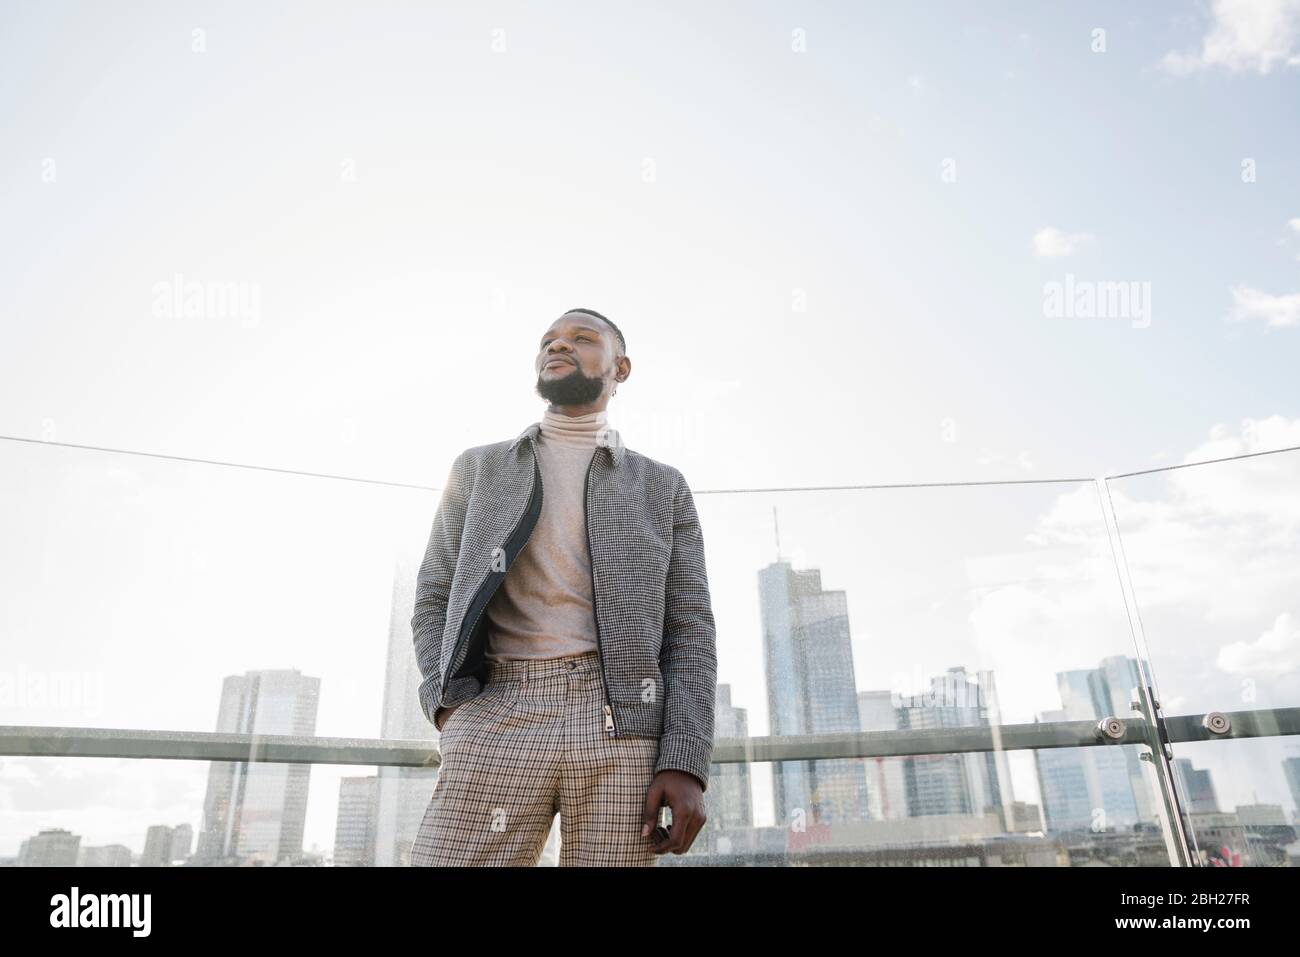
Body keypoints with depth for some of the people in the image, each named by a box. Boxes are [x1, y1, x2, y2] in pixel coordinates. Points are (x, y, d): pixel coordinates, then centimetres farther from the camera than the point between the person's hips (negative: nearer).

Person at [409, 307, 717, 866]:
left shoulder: (663, 488, 15)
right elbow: (434, 600, 14)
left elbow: (689, 630, 7)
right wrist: (451, 710, -5)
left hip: (618, 722, 0)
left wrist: (686, 764, -7)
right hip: (498, 719, 1)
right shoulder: (477, 470, 18)